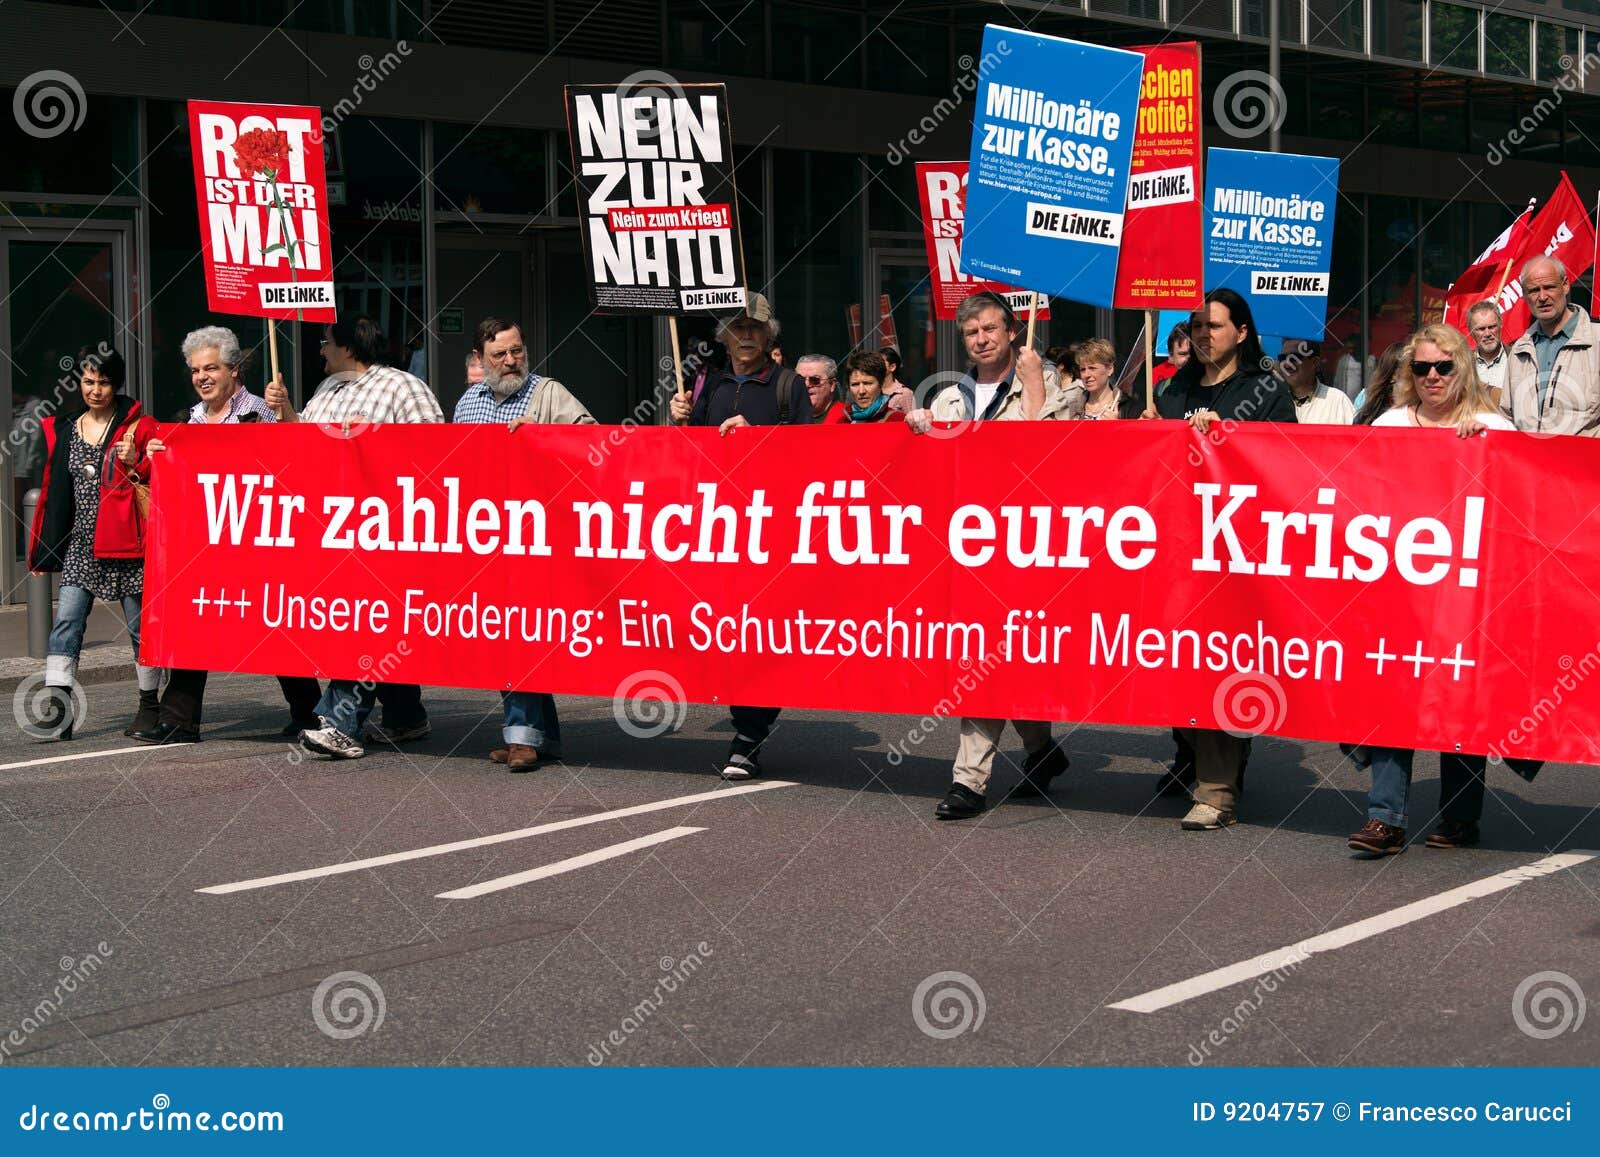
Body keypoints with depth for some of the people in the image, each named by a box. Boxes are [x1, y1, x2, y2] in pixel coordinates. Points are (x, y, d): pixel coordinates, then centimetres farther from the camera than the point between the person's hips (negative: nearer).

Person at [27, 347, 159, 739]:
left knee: (140, 625, 4)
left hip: (126, 544, -3)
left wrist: (136, 463, -19)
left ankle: (149, 705, 17)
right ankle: (57, 711, -11)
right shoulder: (62, 430, 12)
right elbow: (51, 490, 16)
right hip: (80, 545, 4)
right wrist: (43, 549, 15)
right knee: (66, 622, -8)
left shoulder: (138, 426, 0)